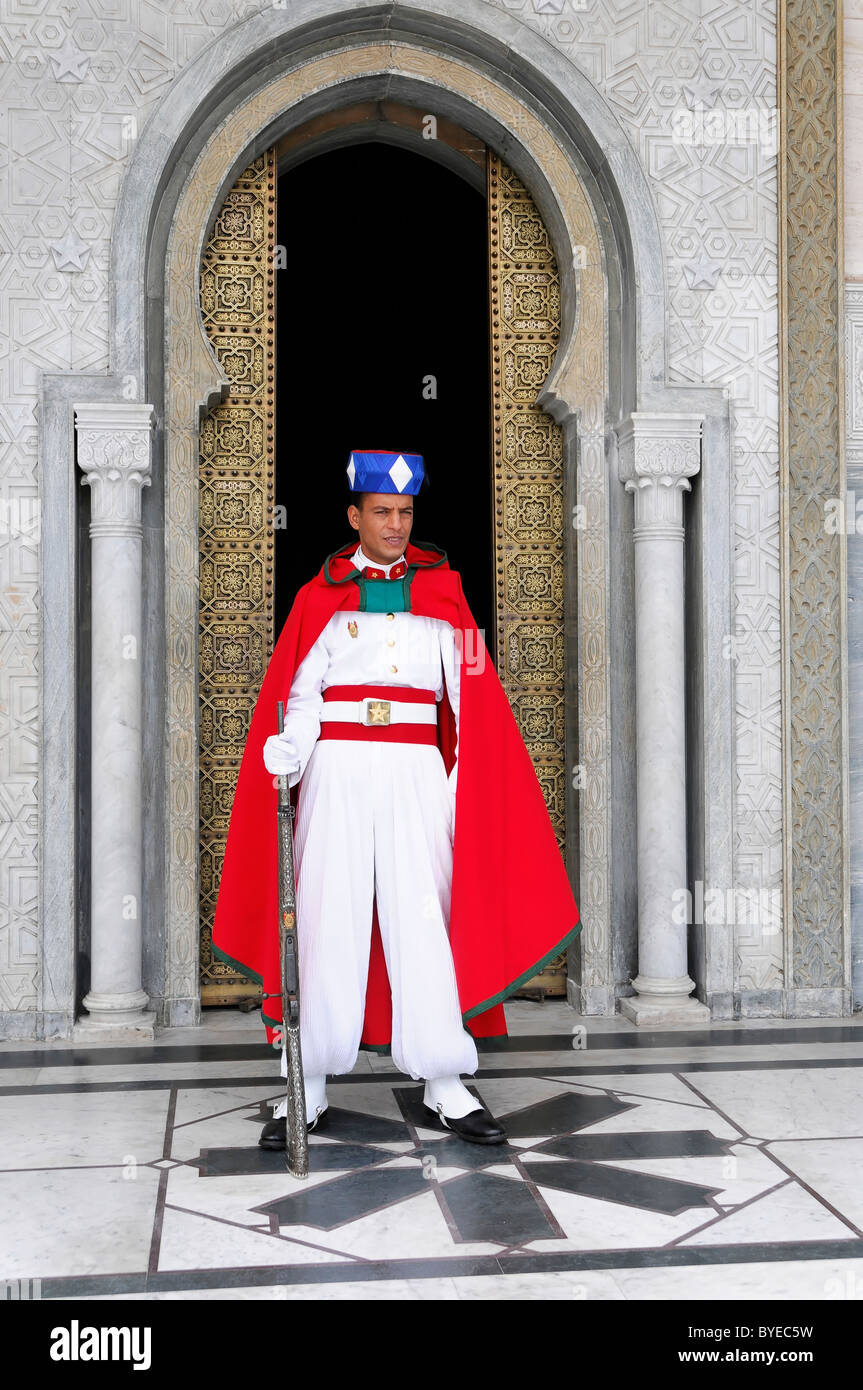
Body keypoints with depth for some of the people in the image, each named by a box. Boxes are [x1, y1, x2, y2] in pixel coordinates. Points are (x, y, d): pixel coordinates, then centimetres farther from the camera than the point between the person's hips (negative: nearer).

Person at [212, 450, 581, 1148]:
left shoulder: (441, 588, 11)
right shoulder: (321, 594, 9)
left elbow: (471, 691, 7)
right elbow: (301, 696, 2)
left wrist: (467, 780, -3)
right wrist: (286, 752, -19)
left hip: (416, 774, 0)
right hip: (337, 771, 0)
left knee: (423, 919, -1)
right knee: (329, 920, 0)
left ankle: (446, 1088, 7)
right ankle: (309, 1090, 8)